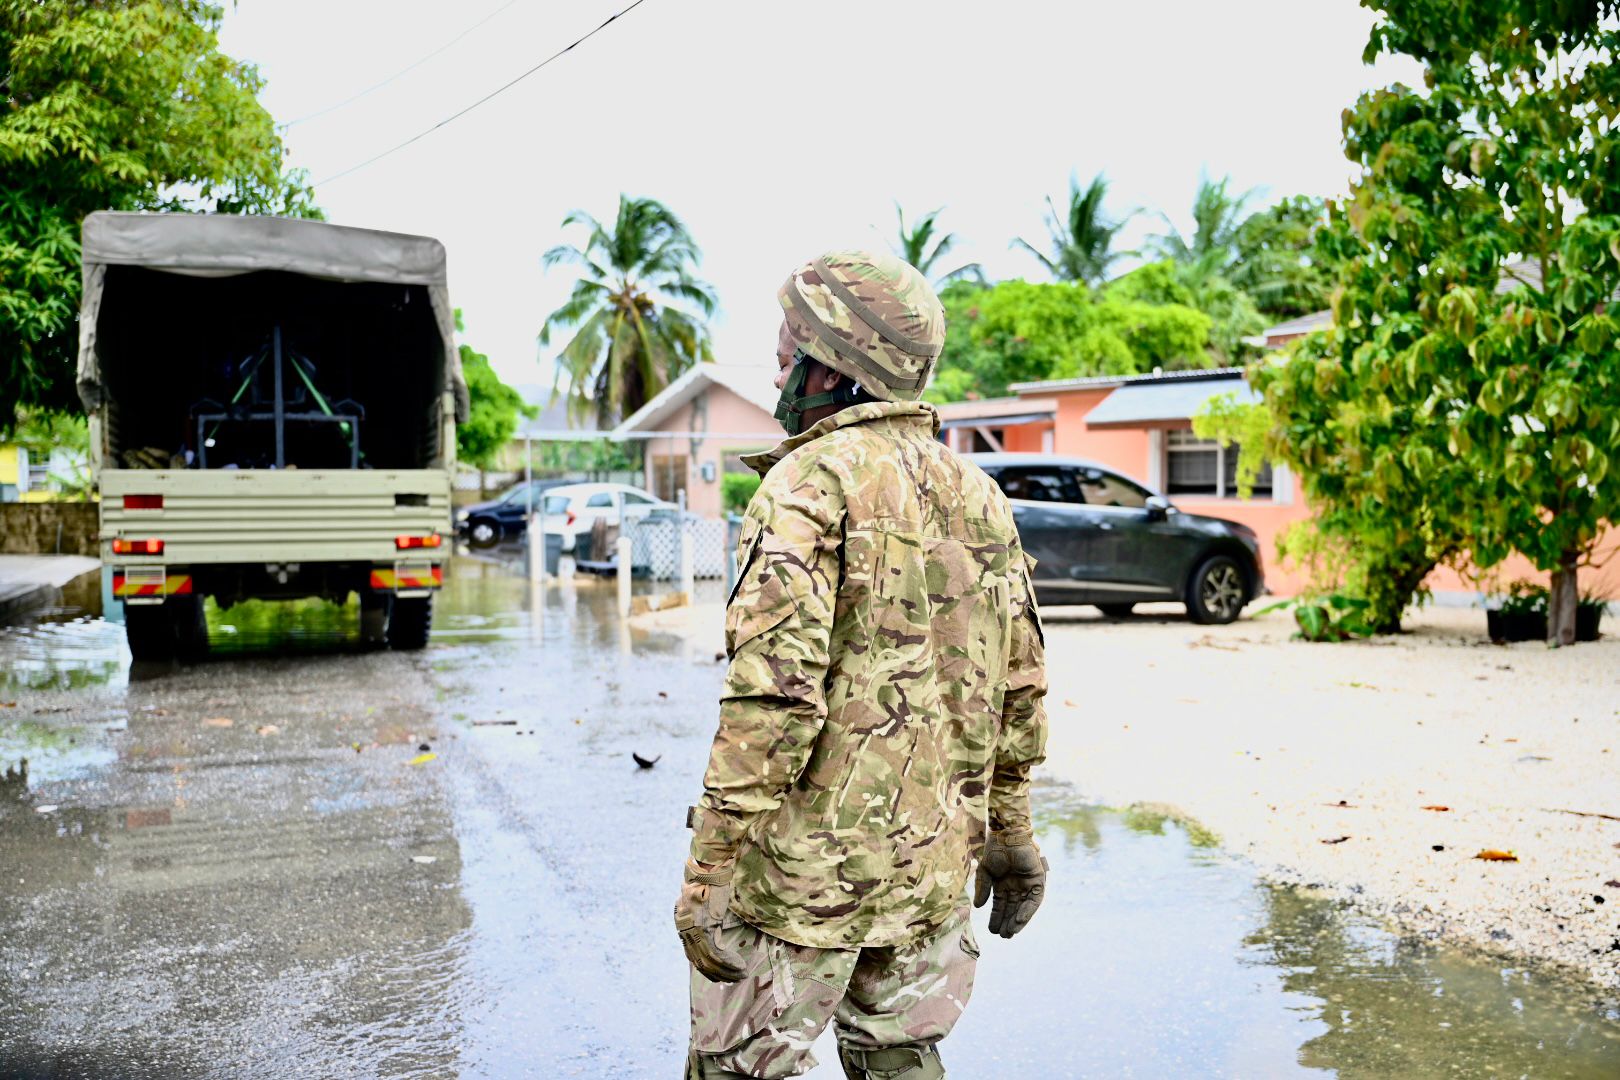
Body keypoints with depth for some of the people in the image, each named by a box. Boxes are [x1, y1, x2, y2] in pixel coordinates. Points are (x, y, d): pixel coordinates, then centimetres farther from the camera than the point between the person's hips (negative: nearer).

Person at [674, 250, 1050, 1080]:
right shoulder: (976, 496, 9)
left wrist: (708, 869, -18)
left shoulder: (812, 484, -15)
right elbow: (1019, 689, 13)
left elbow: (774, 693, -23)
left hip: (808, 860, -7)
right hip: (933, 859, 7)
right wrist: (1009, 831, 22)